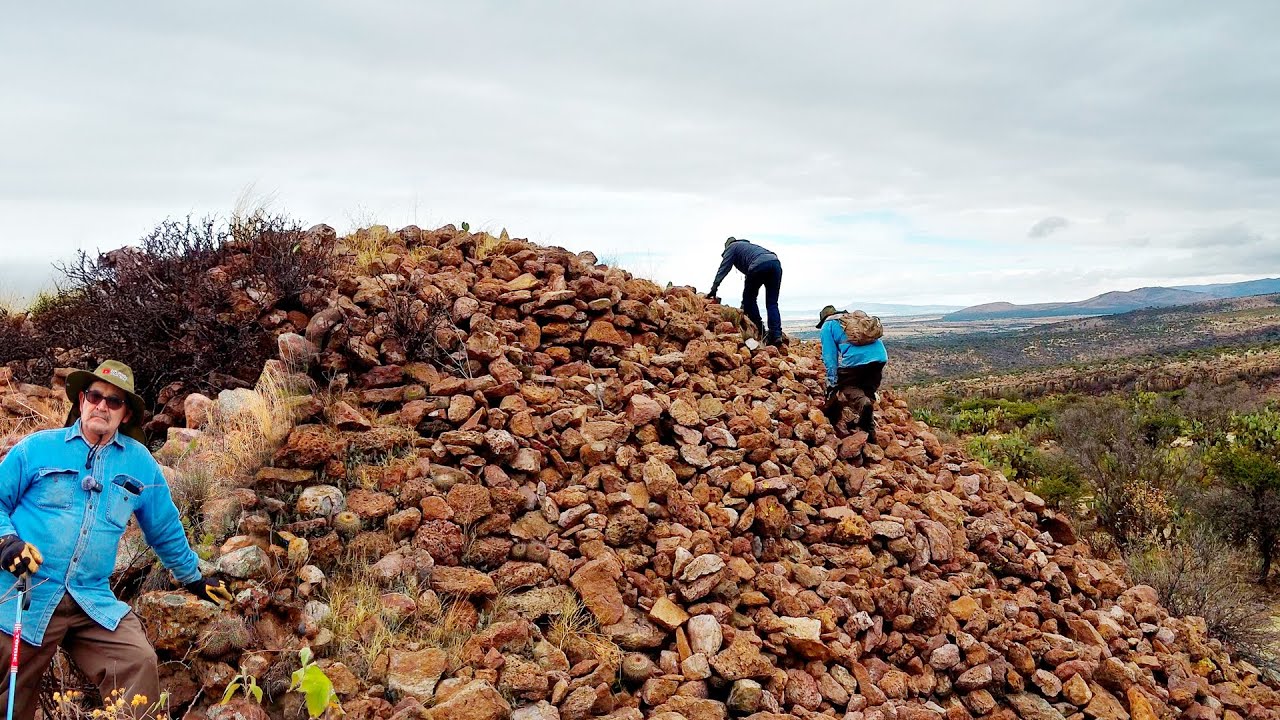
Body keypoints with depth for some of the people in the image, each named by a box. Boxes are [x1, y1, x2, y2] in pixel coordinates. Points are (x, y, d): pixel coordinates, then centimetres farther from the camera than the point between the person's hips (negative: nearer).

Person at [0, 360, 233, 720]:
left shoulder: (140, 462, 7)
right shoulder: (37, 447, 3)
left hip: (94, 603, 1)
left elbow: (165, 528, 17)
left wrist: (193, 579, 24)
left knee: (139, 662, -20)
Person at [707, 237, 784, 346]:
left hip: (759, 265, -6)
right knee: (772, 303, 6)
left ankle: (759, 330, 6)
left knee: (749, 297, 11)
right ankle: (777, 334, -7)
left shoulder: (732, 247, 25)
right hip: (776, 263, 6)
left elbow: (724, 268, 10)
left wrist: (714, 288, 6)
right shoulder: (748, 245, 44)